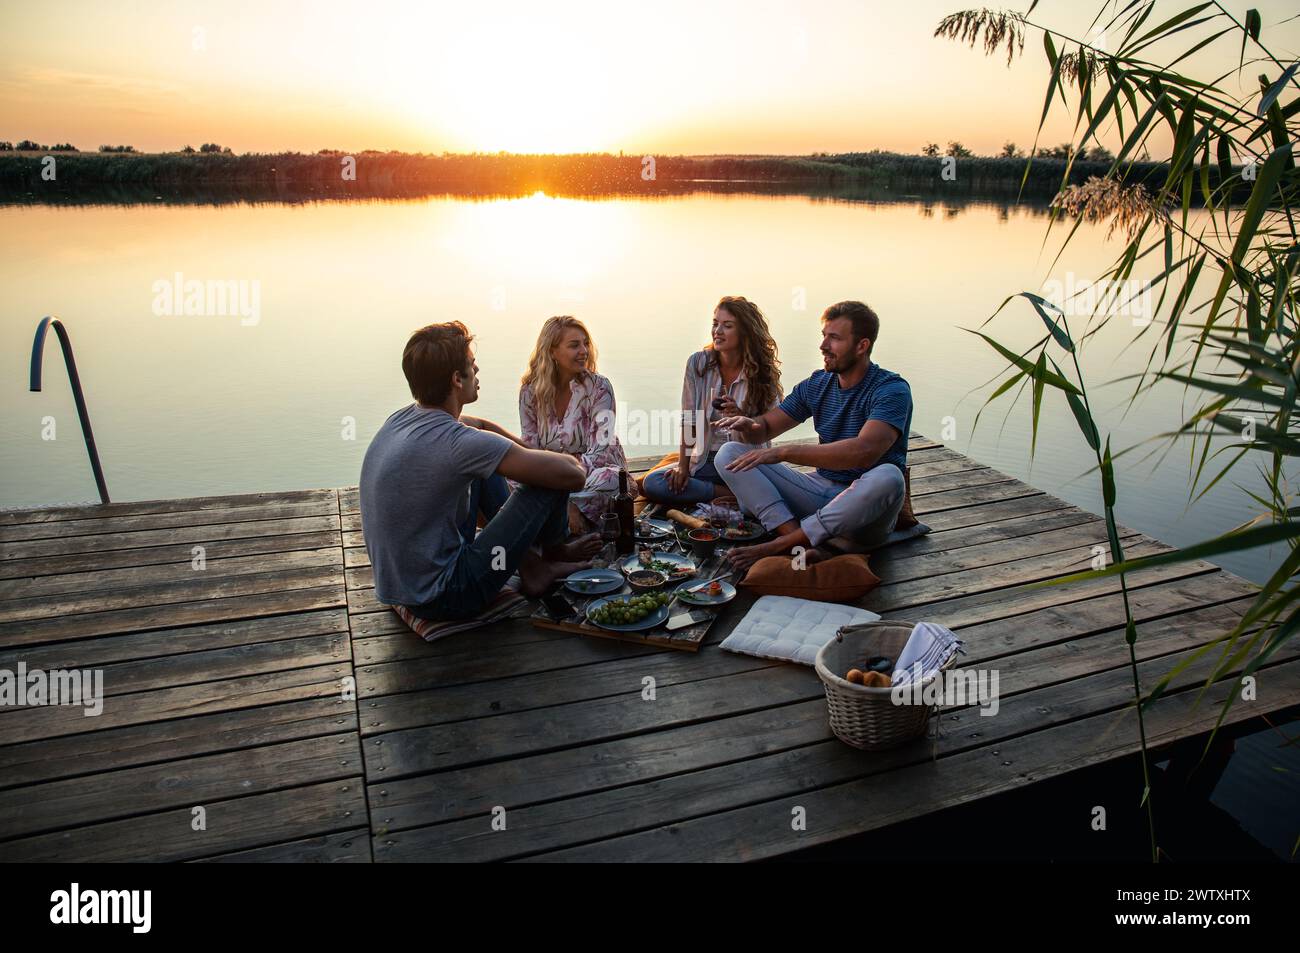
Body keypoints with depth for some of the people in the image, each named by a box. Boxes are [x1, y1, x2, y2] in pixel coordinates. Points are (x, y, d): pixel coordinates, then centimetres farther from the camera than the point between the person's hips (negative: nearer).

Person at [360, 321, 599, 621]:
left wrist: (531, 451, 15)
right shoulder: (459, 443, -27)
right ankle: (553, 551, 24)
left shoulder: (402, 418, 1)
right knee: (550, 480, -9)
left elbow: (479, 424, 23)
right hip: (443, 600, -9)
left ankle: (530, 564, 23)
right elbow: (572, 475, -21)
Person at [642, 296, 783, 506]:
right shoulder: (698, 363, -1)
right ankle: (733, 494, -16)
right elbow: (688, 420, -1)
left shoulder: (763, 372, -2)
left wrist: (742, 417, -22)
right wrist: (683, 466, -9)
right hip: (706, 460, 3)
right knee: (651, 484, -22)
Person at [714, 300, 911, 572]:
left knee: (888, 478, -41)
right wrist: (750, 427, -14)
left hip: (865, 506, -5)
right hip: (821, 491, 6)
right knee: (730, 453, -8)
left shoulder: (891, 389, -13)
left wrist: (784, 452, -34)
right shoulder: (817, 384, 7)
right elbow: (766, 426, 13)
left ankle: (776, 546, -30)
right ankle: (804, 547, -29)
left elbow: (864, 451, -30)